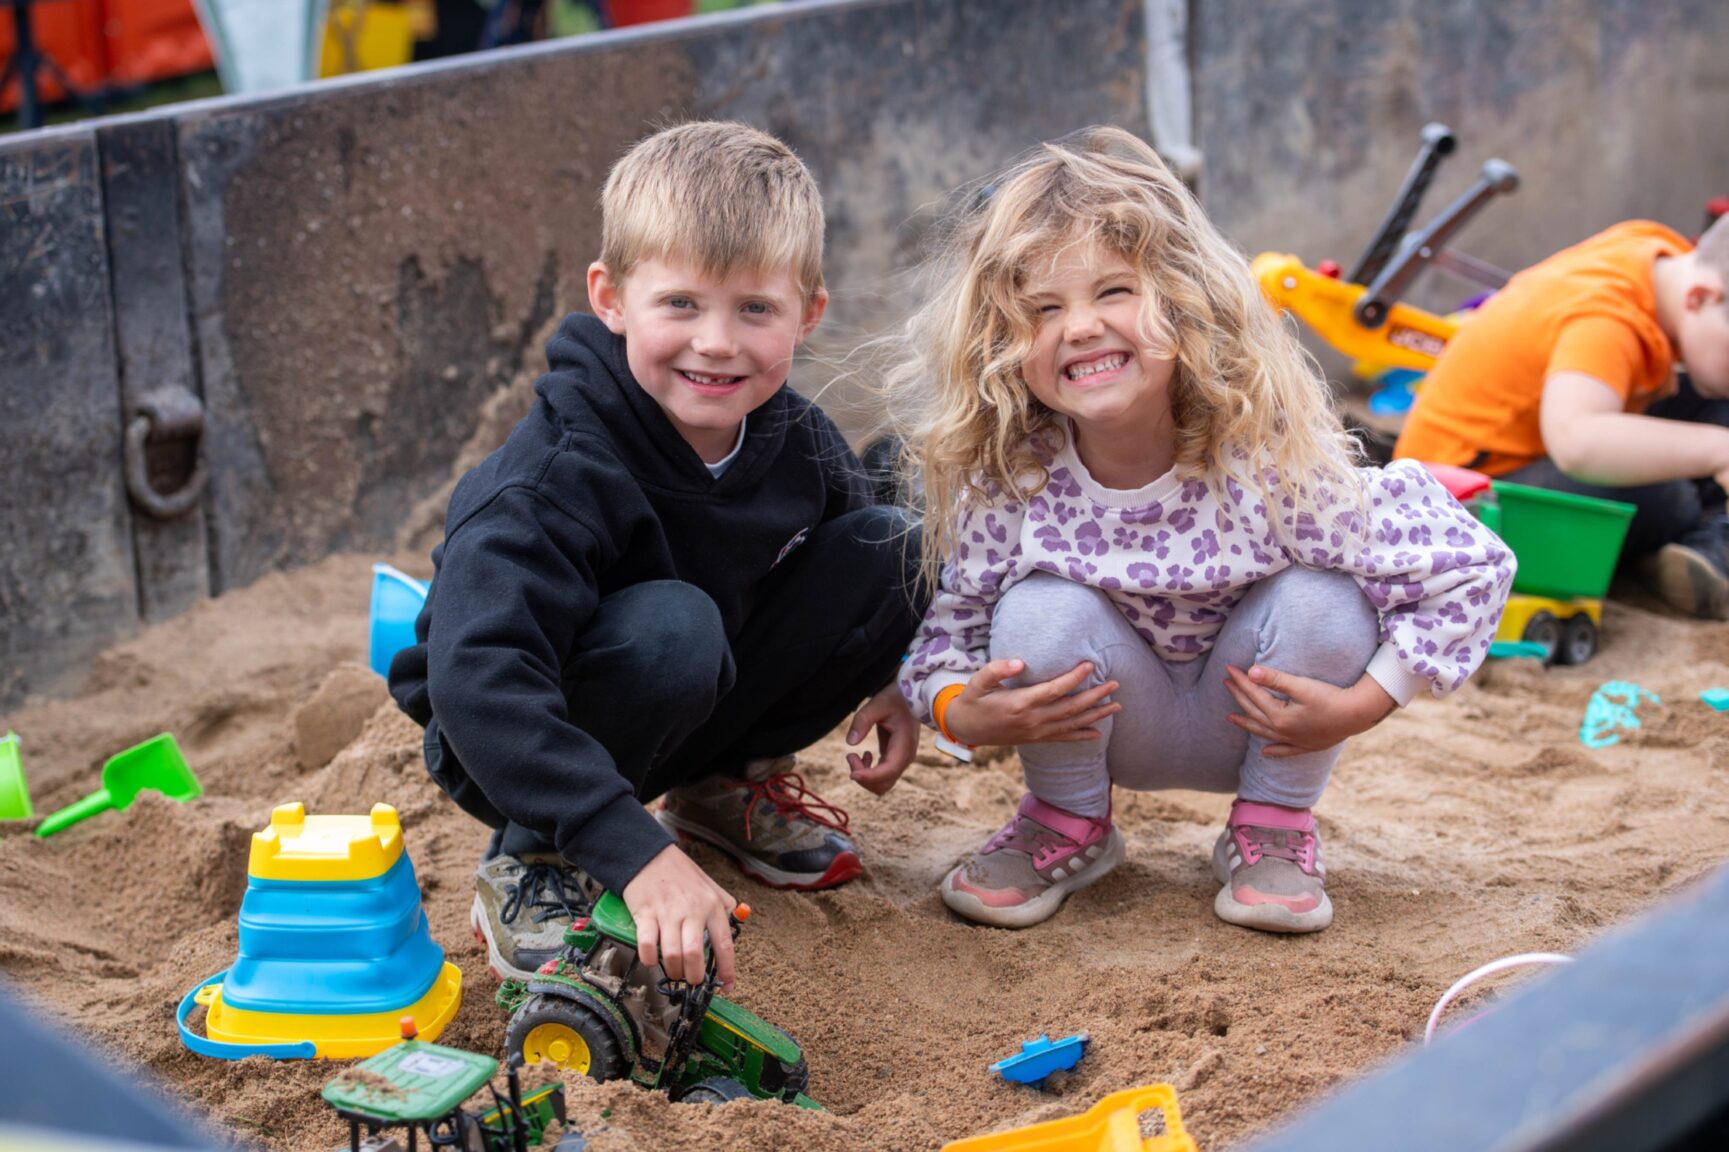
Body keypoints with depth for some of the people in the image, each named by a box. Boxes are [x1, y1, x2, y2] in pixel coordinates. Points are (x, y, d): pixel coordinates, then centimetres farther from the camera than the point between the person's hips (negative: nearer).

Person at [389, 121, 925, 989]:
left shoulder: (798, 441, -11)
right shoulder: (559, 473, -32)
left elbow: (855, 544, 15)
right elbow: (477, 681, -43)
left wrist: (890, 676, -2)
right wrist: (637, 852, -50)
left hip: (696, 703, 6)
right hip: (514, 749, -6)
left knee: (890, 549, -9)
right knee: (671, 625, -38)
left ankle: (731, 784, 9)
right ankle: (527, 863, -14)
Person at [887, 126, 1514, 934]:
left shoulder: (1275, 457, -30)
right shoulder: (1006, 480, -23)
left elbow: (1473, 569, -23)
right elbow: (953, 623, -8)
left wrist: (1356, 708, -25)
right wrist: (961, 713, -29)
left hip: (1264, 728, -1)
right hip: (1116, 729, 1)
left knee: (1321, 597, -29)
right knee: (1040, 614, -28)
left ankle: (1276, 827, 0)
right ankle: (1067, 823, 4)